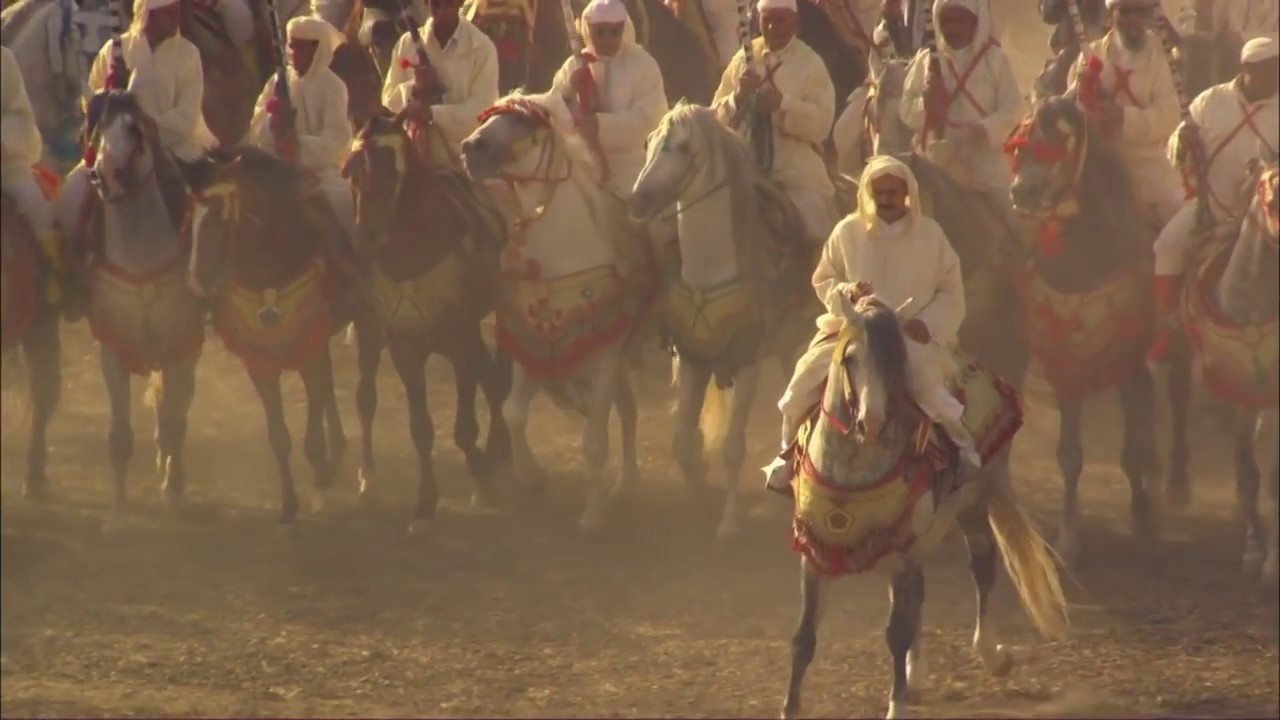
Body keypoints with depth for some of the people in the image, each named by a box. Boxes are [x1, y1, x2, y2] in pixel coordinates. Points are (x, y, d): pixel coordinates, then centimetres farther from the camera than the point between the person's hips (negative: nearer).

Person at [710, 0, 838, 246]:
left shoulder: (811, 64, -3)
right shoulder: (743, 60, 7)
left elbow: (822, 123, -11)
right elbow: (718, 116, 5)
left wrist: (783, 102, -24)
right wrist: (739, 95, -15)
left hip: (799, 178, -3)